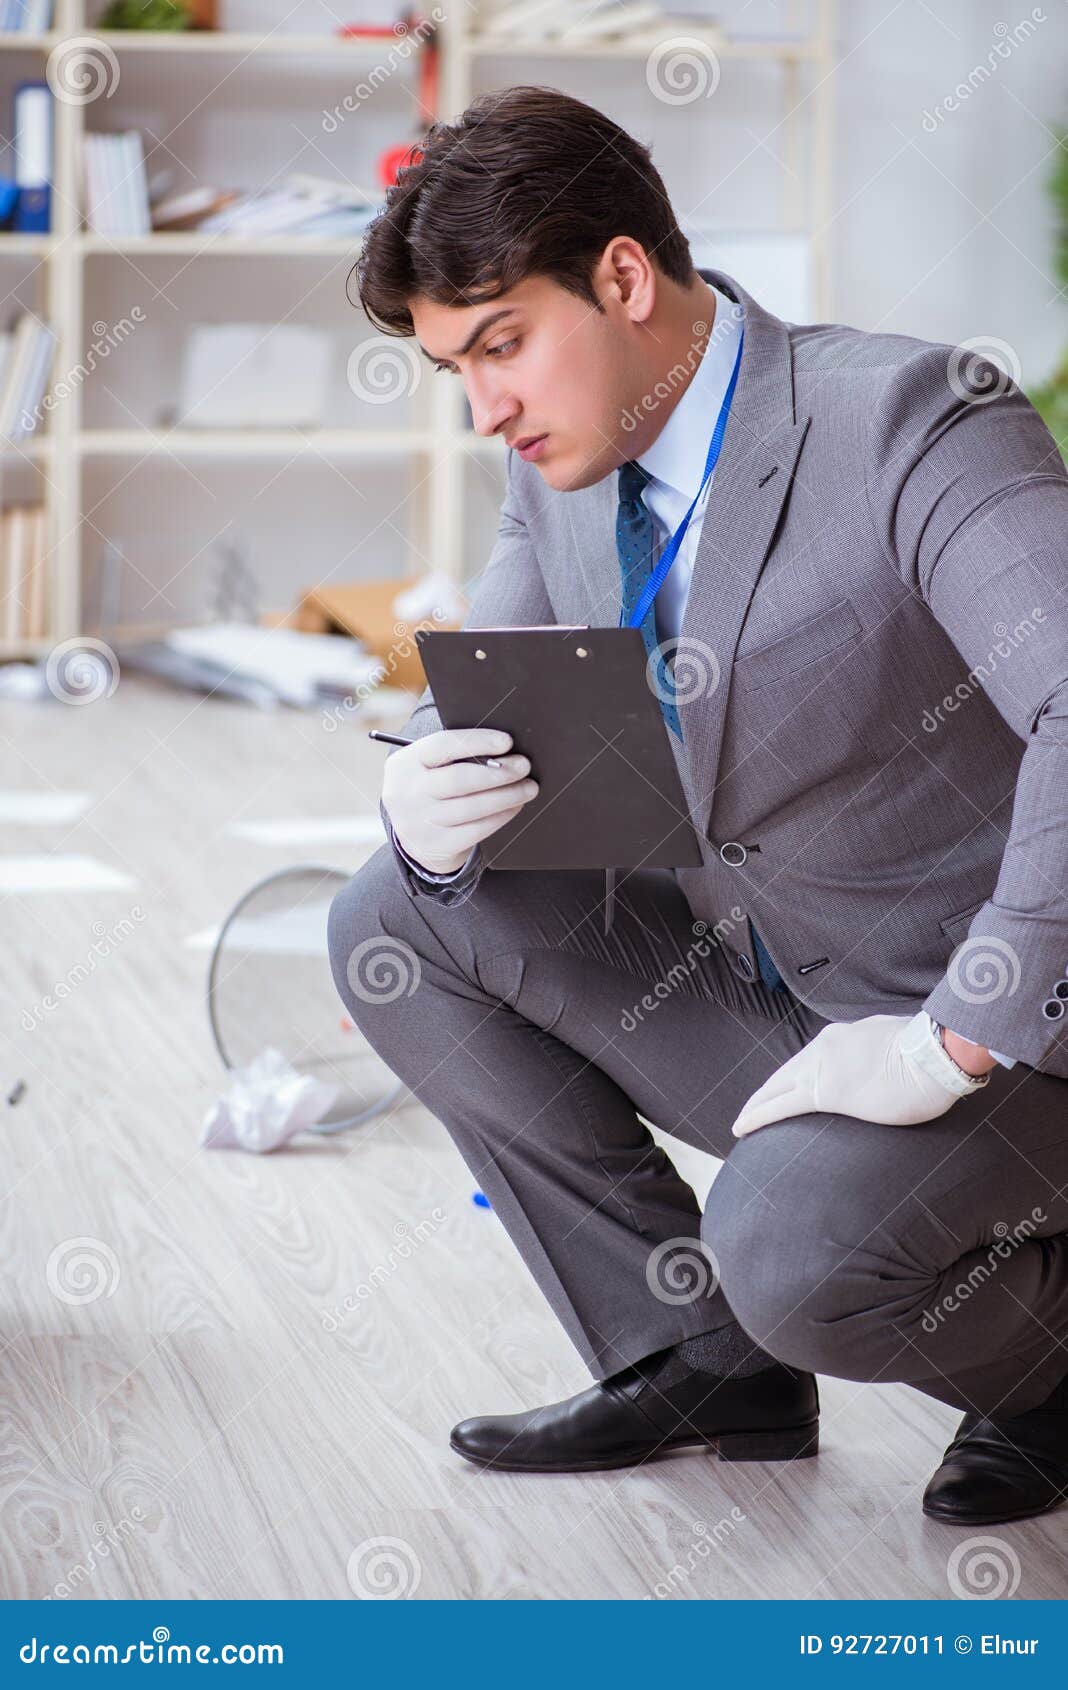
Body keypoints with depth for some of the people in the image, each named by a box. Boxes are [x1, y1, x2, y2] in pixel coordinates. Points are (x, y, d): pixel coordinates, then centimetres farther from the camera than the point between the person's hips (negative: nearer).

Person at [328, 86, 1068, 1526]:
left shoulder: (915, 421, -23)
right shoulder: (567, 475, 1)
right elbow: (471, 718, 11)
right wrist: (427, 806, -16)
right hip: (759, 999, 8)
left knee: (791, 1252, -33)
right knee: (394, 930, -2)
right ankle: (700, 1360, 6)